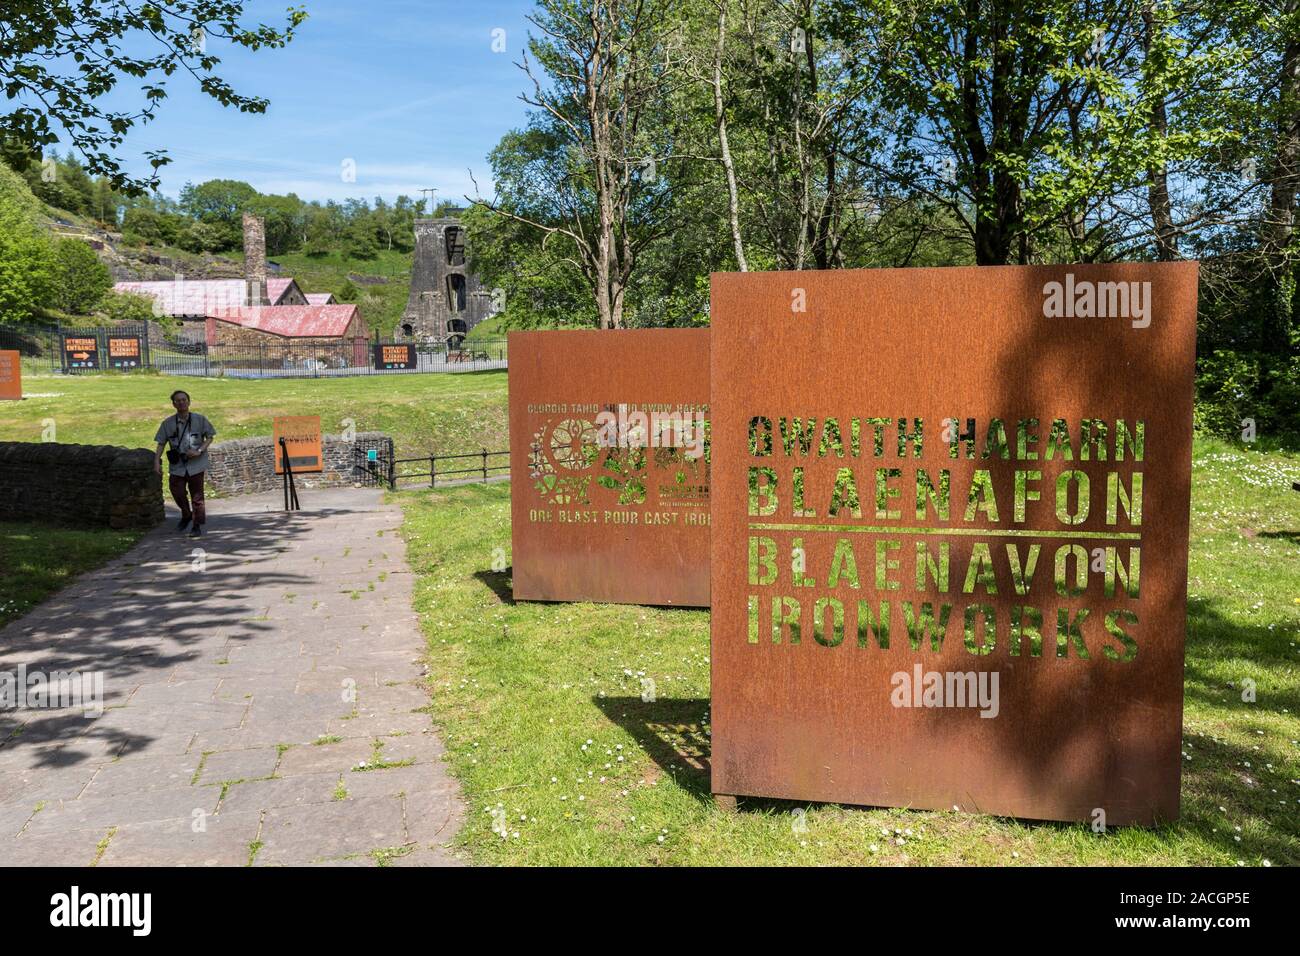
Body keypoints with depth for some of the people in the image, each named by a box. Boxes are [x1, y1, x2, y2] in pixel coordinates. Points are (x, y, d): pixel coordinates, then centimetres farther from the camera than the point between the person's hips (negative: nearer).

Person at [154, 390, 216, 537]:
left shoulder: (199, 419, -3)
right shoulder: (168, 423, 0)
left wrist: (199, 450, -11)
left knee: (197, 495, 2)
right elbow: (161, 443, 4)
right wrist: (157, 461, -4)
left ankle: (197, 525, 13)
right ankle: (186, 516, 32)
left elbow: (210, 436, 3)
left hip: (195, 463, -2)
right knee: (177, 492, 3)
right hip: (177, 465, 2)